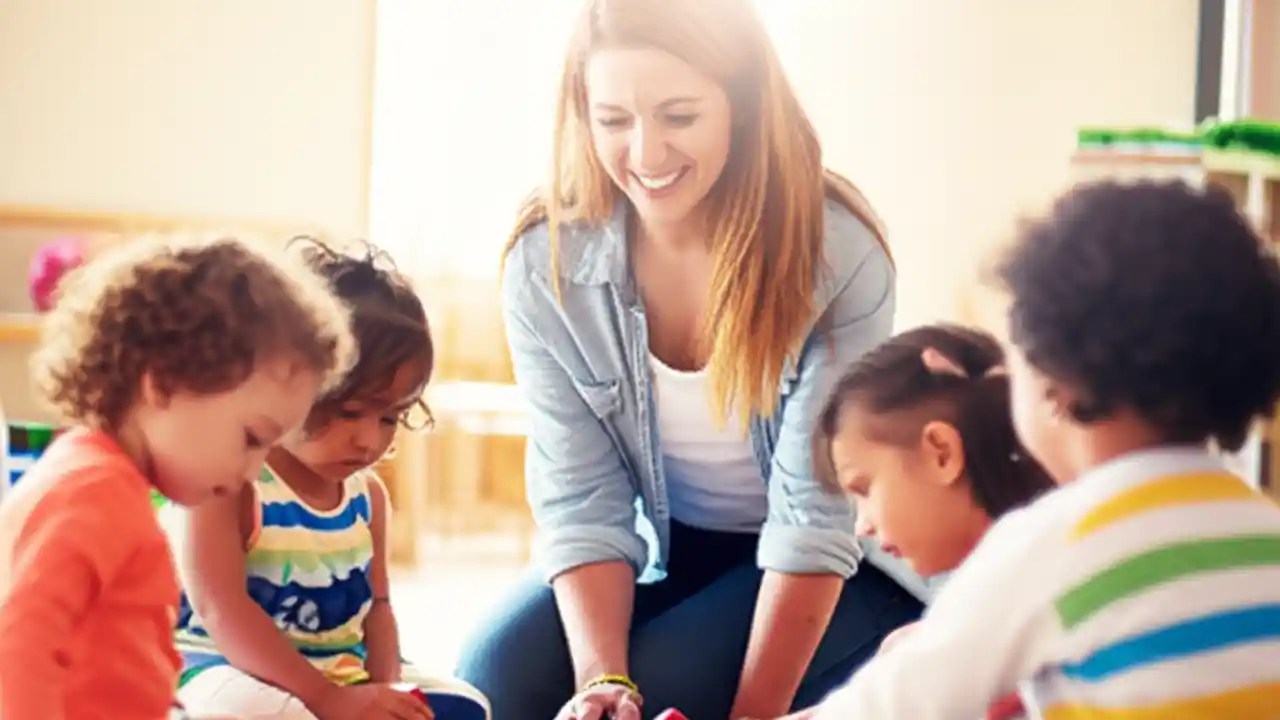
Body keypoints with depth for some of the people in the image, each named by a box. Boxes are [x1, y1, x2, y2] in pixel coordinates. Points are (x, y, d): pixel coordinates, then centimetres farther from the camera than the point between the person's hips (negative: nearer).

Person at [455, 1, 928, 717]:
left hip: (841, 566, -3)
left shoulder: (839, 255, -25)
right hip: (666, 550, 4)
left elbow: (814, 518, -24)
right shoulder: (545, 265, -16)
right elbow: (581, 503, -15)